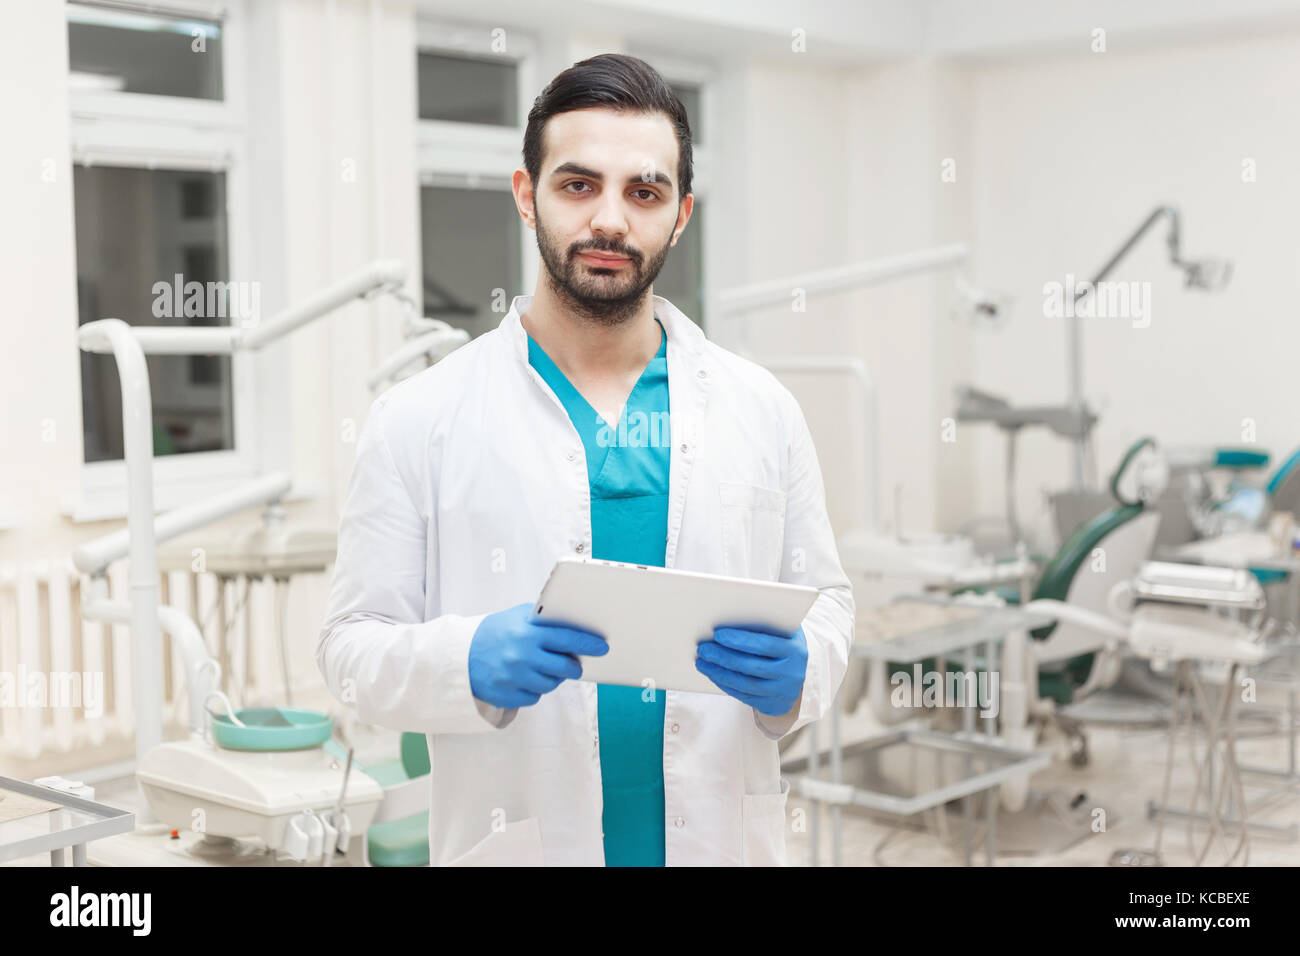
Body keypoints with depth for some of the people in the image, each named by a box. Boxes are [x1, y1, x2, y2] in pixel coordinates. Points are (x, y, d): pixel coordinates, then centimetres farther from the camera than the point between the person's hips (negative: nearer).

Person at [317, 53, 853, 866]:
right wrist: (470, 662, -23)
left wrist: (795, 671, -13)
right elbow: (356, 644, -5)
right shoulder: (422, 419, -4)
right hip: (519, 838, -2)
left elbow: (826, 601, 8)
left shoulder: (762, 409, 3)